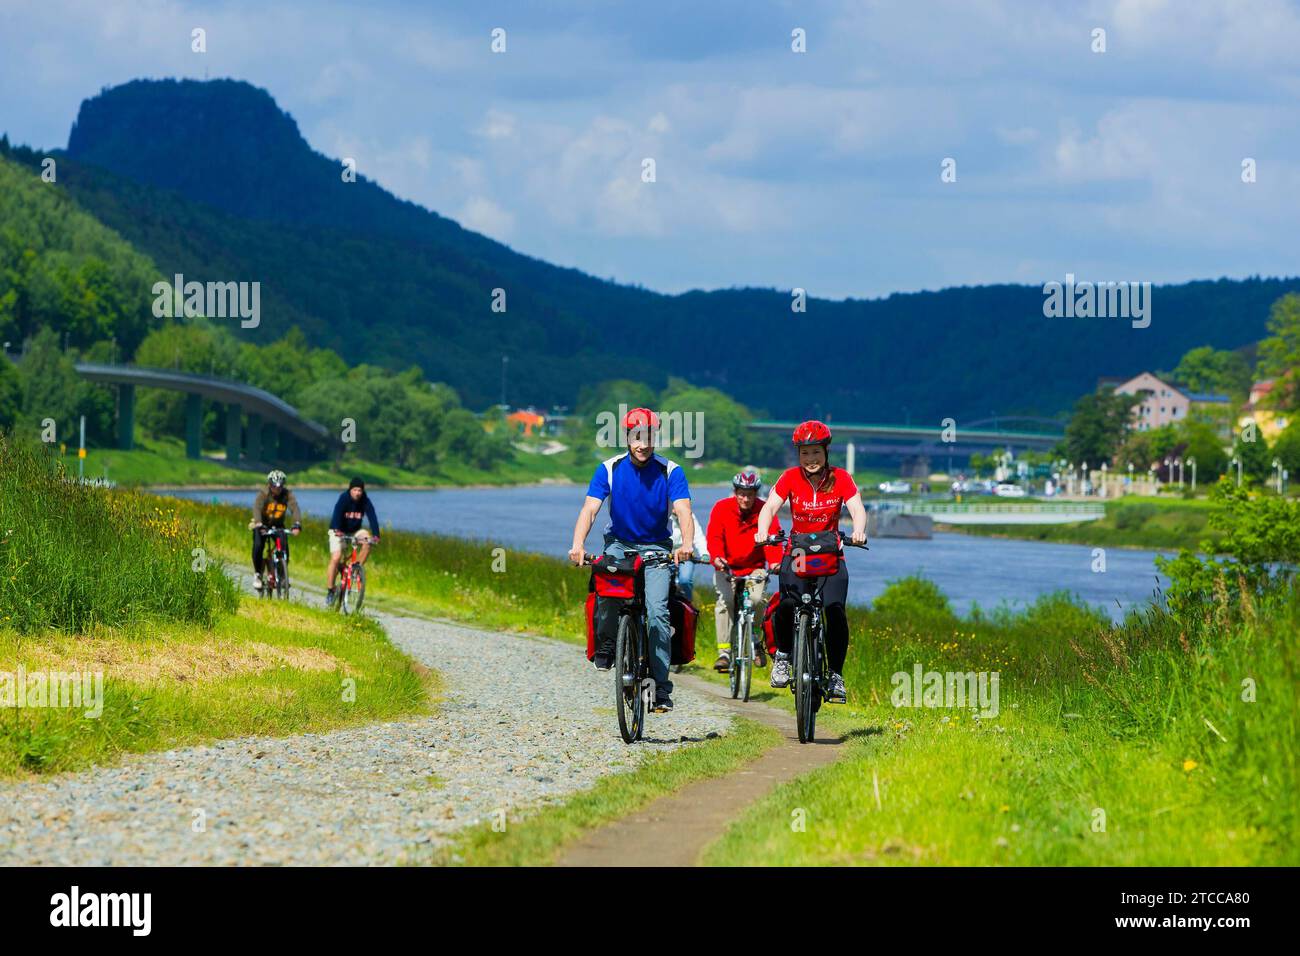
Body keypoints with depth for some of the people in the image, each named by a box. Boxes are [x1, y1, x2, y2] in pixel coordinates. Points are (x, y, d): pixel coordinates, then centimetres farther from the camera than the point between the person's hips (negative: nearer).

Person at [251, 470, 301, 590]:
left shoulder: (287, 494, -15)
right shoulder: (263, 494, -20)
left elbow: (295, 508, -28)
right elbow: (257, 509, -35)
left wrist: (297, 524, -47)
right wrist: (259, 525, -54)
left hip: (278, 526, 2)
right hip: (262, 525, -2)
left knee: (284, 548, -18)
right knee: (258, 547, -24)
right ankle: (257, 574, -6)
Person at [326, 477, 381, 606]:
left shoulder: (365, 501, -15)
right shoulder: (343, 499, -23)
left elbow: (372, 517, -24)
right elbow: (337, 513, -37)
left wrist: (376, 535, -39)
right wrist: (337, 530, -54)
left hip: (355, 530, 3)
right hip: (338, 531, -3)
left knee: (367, 542, -26)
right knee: (336, 558, -17)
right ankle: (330, 591, -6)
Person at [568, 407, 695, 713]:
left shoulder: (671, 471, -10)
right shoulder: (609, 469, -7)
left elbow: (683, 511, -22)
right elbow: (590, 508, -16)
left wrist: (686, 544, -42)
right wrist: (578, 545, -34)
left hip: (656, 548, -1)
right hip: (619, 543, 1)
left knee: (656, 610, -19)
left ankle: (661, 687, -13)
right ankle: (605, 642, -2)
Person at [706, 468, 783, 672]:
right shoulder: (721, 508, -6)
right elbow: (714, 537, -15)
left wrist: (775, 561, -37)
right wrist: (717, 557, -36)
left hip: (755, 567, 0)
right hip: (727, 567, 0)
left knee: (756, 599, -24)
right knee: (724, 601, -22)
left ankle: (756, 641, 3)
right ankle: (724, 652, -19)